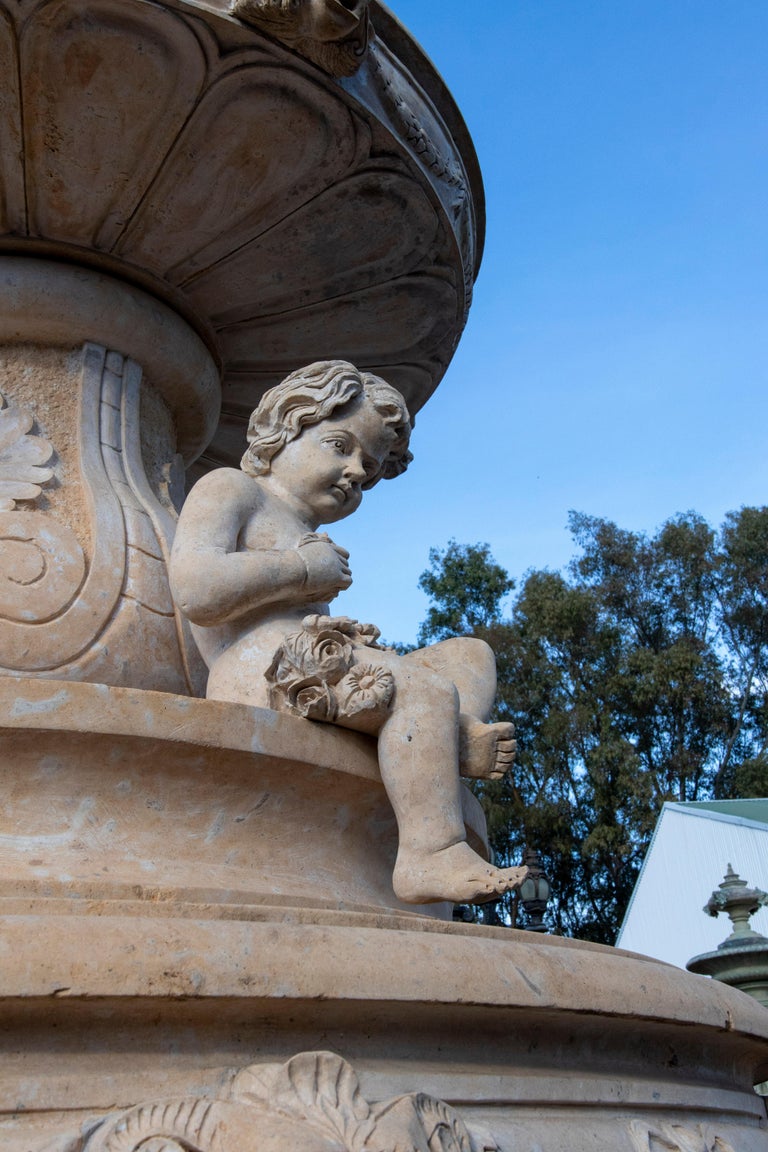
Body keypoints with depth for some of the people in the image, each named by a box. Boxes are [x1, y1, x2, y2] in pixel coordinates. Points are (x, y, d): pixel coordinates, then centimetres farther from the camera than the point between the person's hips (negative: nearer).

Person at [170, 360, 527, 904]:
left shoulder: (309, 540, 34)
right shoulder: (229, 488, 4)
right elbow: (197, 594, -15)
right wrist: (304, 570, -7)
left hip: (310, 669, 10)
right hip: (260, 673, -10)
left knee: (470, 654, 9)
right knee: (427, 687, -27)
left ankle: (460, 738, -24)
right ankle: (433, 851, -31)